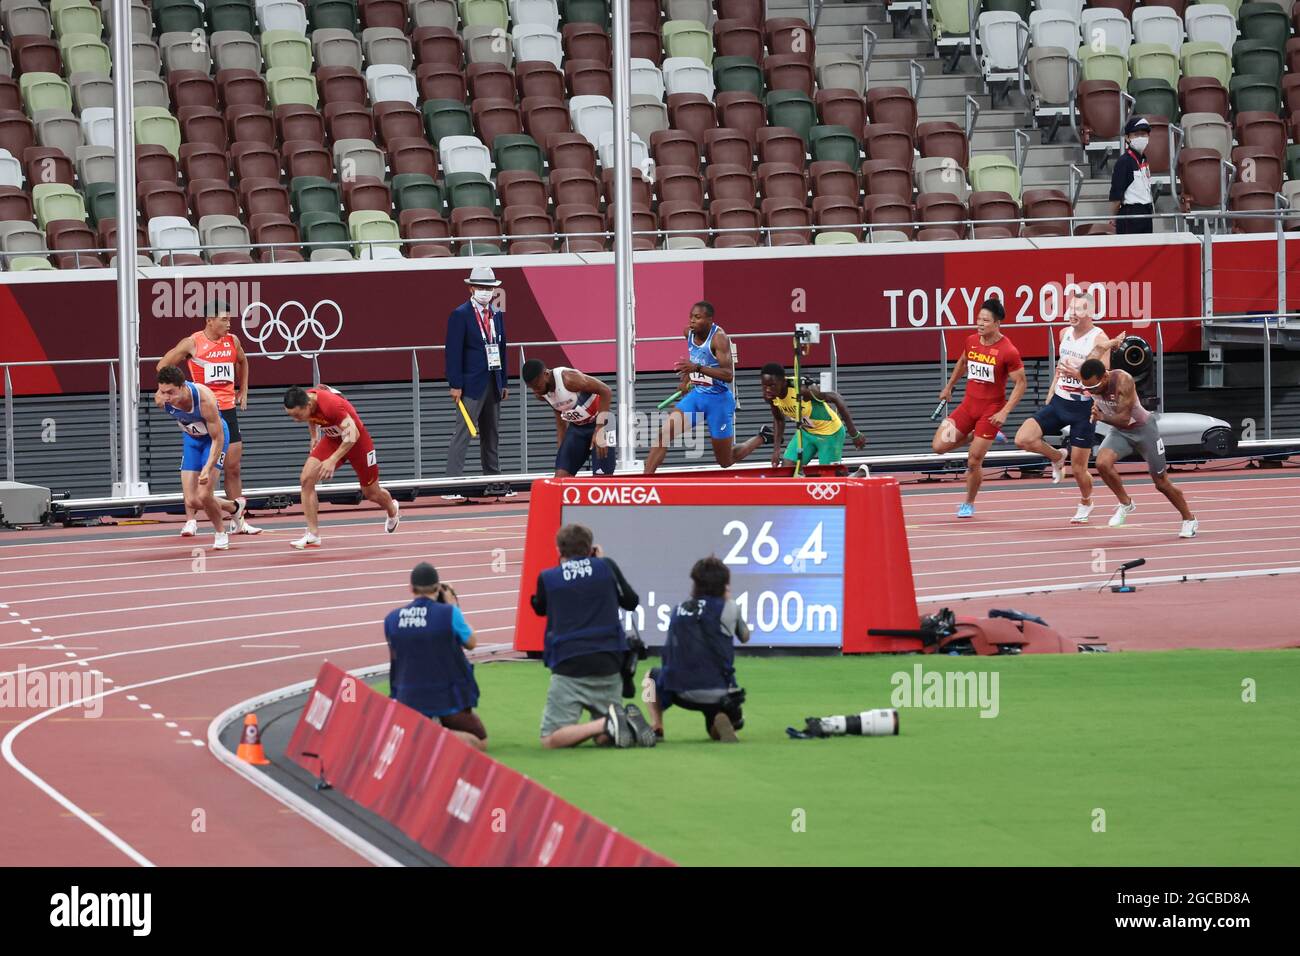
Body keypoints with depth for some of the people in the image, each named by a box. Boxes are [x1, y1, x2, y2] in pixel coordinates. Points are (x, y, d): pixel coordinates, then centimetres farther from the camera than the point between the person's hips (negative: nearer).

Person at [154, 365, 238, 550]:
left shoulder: (204, 399, -39)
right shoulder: (160, 400, -26)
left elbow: (218, 439, -31)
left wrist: (208, 469, -39)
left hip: (214, 437, -5)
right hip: (191, 438, 5)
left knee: (204, 495, -18)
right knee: (192, 502, -1)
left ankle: (220, 534, 11)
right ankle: (234, 507, 27)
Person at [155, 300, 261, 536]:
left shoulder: (233, 342, 7)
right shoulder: (192, 343, -8)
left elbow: (242, 362, 29)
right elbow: (163, 367, -1)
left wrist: (243, 391, 22)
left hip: (228, 408, 5)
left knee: (233, 466, 7)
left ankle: (239, 521, 13)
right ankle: (190, 520, -2)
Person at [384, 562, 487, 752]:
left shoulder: (392, 619, -3)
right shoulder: (449, 613, -14)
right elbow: (471, 643, 1)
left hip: (409, 700, 4)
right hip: (448, 699, -3)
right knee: (479, 742, 10)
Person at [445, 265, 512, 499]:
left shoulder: (497, 315, 14)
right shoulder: (460, 315, -7)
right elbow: (454, 352, -11)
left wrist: (504, 383, 14)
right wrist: (455, 385, -16)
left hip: (494, 383, 7)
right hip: (472, 384, -7)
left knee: (492, 435, 12)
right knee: (462, 433, -10)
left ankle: (494, 483, 18)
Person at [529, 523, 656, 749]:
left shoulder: (548, 578, 3)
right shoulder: (606, 567, 6)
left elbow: (540, 609, 24)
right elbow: (631, 601, 21)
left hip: (568, 667, -3)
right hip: (608, 665, 3)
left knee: (550, 740, -3)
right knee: (604, 738, 15)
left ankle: (608, 722, -24)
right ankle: (630, 721, -18)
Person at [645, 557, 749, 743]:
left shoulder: (679, 610, 9)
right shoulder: (729, 608, 2)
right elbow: (745, 637, 20)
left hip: (681, 693, 1)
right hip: (720, 692, -1)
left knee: (654, 675, 33)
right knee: (716, 733, 27)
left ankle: (656, 727, 12)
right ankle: (721, 723, -10)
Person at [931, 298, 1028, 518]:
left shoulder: (1008, 351, -17)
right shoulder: (971, 342, 2)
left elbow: (1020, 384, -13)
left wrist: (1004, 412, -21)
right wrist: (949, 387, 29)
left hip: (991, 410, -6)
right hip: (968, 405, 6)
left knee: (974, 461, -3)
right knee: (939, 446, -5)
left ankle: (968, 504, 22)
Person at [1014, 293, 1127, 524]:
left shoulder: (1099, 339, -14)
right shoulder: (1065, 333, 5)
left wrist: (1077, 375, -32)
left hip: (1083, 408, -5)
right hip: (1059, 401, 5)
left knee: (1078, 469, 1)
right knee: (1023, 439, -13)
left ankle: (1086, 502, 32)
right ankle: (1057, 458, 15)